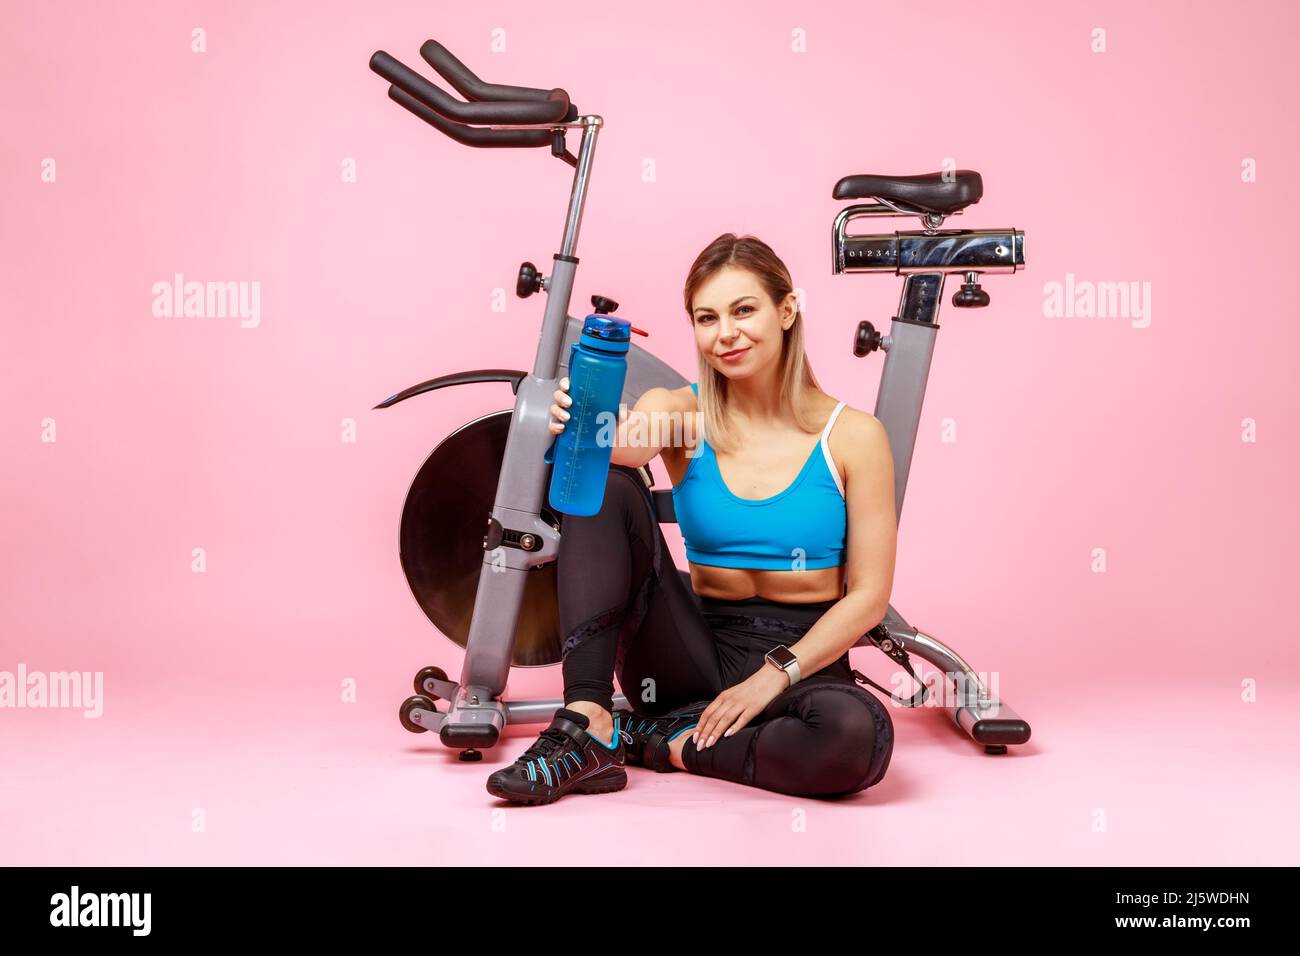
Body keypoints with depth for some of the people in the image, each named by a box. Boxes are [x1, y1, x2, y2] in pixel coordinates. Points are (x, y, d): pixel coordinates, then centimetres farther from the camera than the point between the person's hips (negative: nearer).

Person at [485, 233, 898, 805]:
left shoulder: (852, 436, -4)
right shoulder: (681, 413, -1)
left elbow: (868, 596, -5)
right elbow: (625, 445, -26)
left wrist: (774, 675, -16)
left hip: (801, 656, -1)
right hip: (699, 649, 1)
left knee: (857, 732, -38)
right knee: (604, 484, -19)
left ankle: (661, 743, -13)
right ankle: (587, 723, -26)